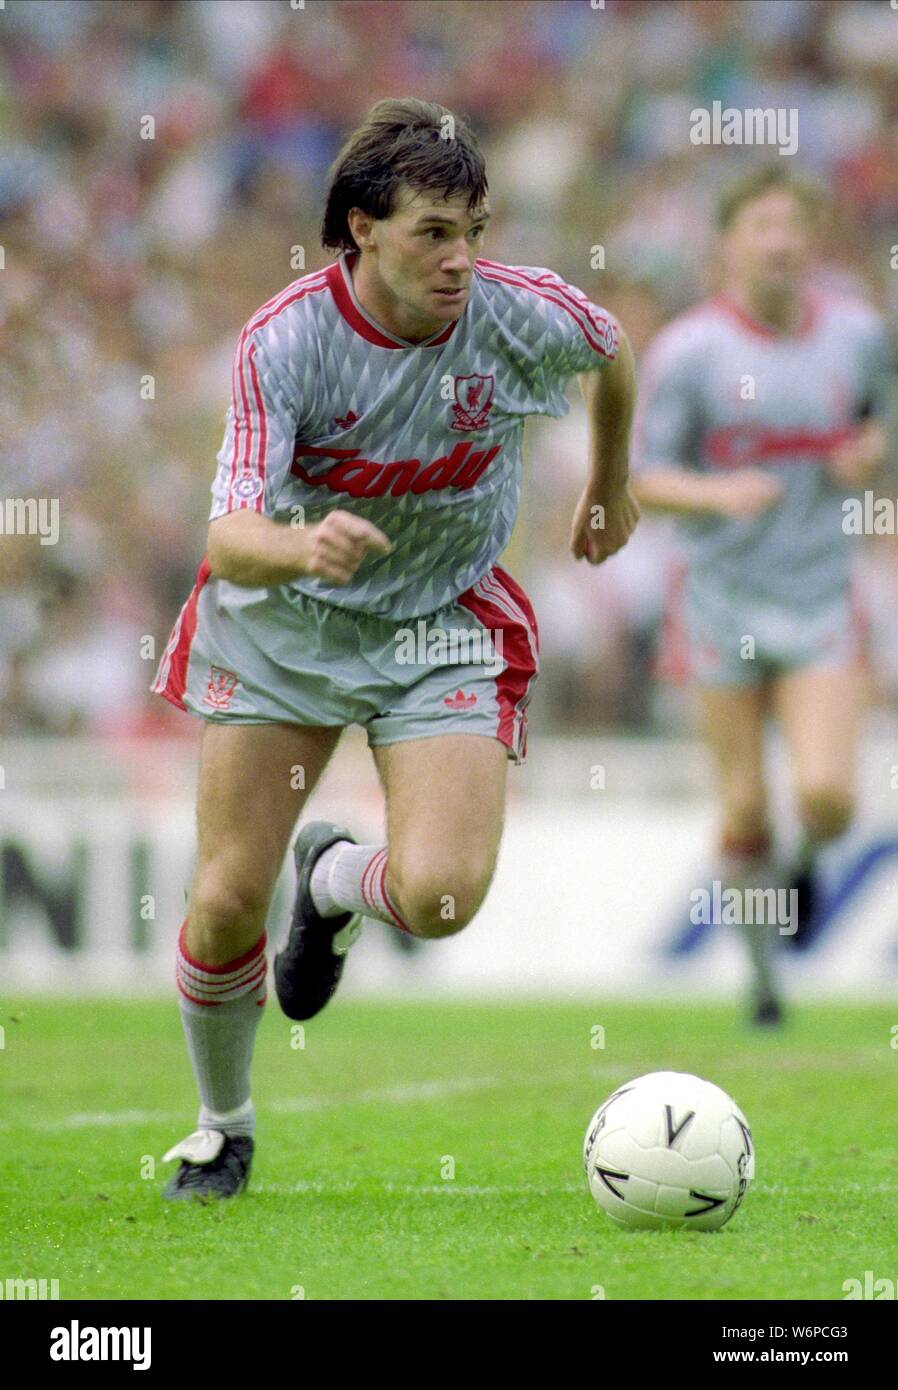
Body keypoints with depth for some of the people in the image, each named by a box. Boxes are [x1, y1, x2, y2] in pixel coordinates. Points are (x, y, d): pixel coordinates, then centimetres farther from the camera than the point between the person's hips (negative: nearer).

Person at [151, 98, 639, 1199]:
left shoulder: (522, 314, -19)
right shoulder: (284, 341, -24)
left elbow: (613, 352, 8)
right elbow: (227, 541, -32)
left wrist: (611, 485, 23)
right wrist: (302, 548, -55)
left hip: (444, 626, 0)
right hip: (283, 620, 0)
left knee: (439, 896, -19)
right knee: (227, 899, -1)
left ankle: (336, 879, 19)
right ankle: (221, 1132, 27)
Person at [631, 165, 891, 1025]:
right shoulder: (686, 350, -8)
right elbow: (644, 479, -6)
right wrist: (717, 493, -25)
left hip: (822, 600, 1)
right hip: (723, 602, -1)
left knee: (827, 795, -14)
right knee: (745, 812, 1)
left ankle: (806, 860, 22)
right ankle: (763, 969, 22)